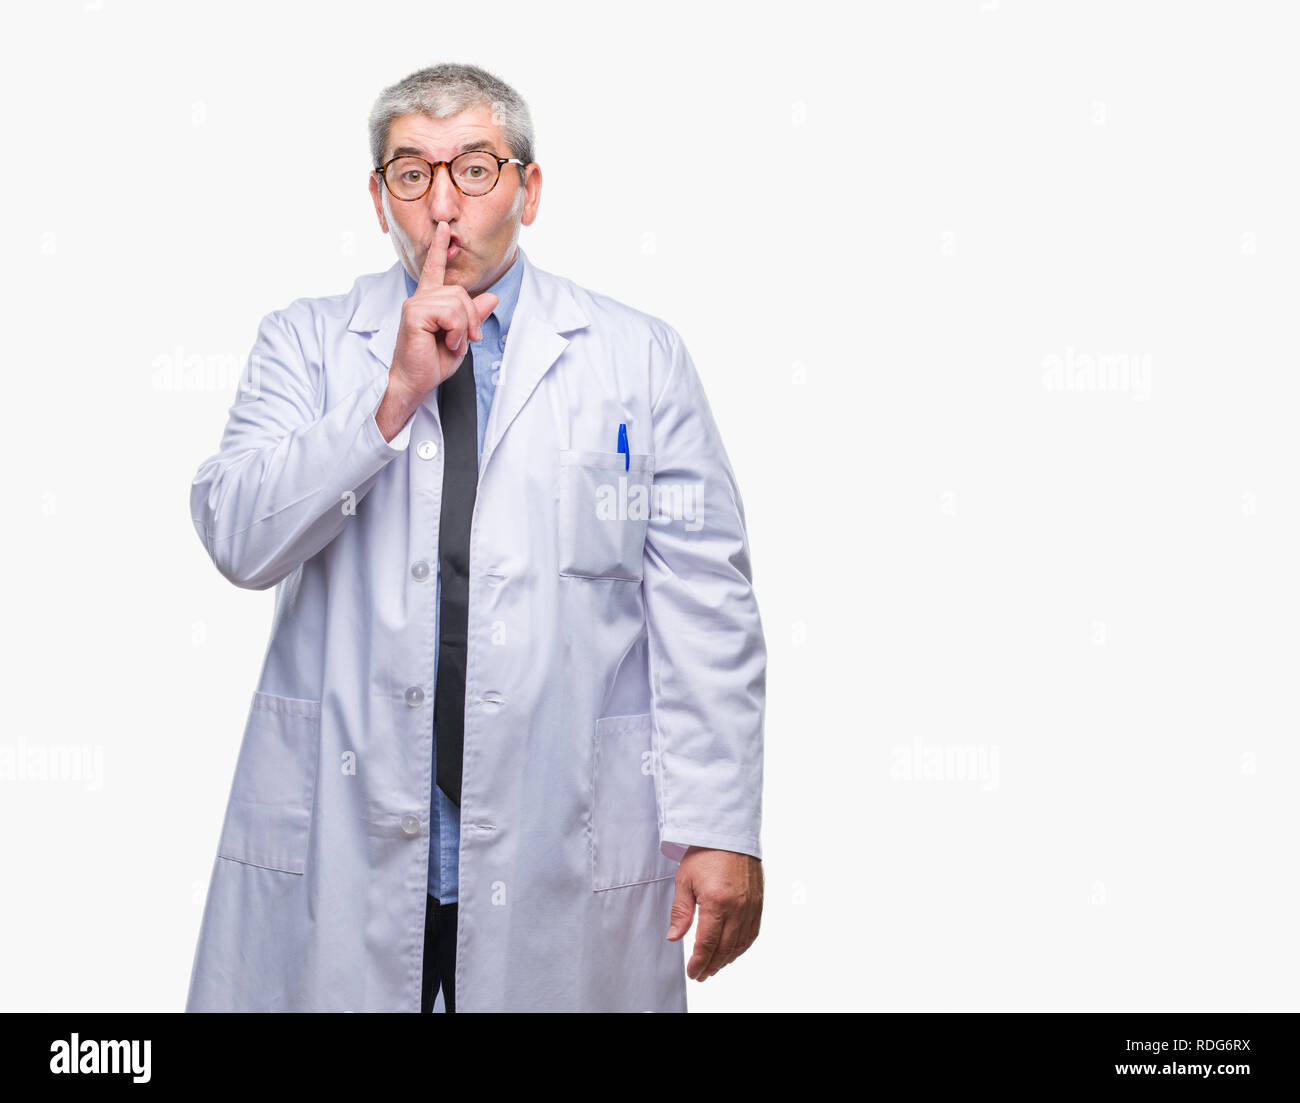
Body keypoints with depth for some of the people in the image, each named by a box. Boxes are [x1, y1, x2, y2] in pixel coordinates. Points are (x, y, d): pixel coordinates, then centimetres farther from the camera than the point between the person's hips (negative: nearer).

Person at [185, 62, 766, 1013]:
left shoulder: (640, 357, 4)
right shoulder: (305, 344, 8)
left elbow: (705, 605, 0)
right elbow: (239, 542, -6)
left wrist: (720, 826, -6)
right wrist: (396, 394, -14)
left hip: (568, 848, 0)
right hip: (337, 839, 1)